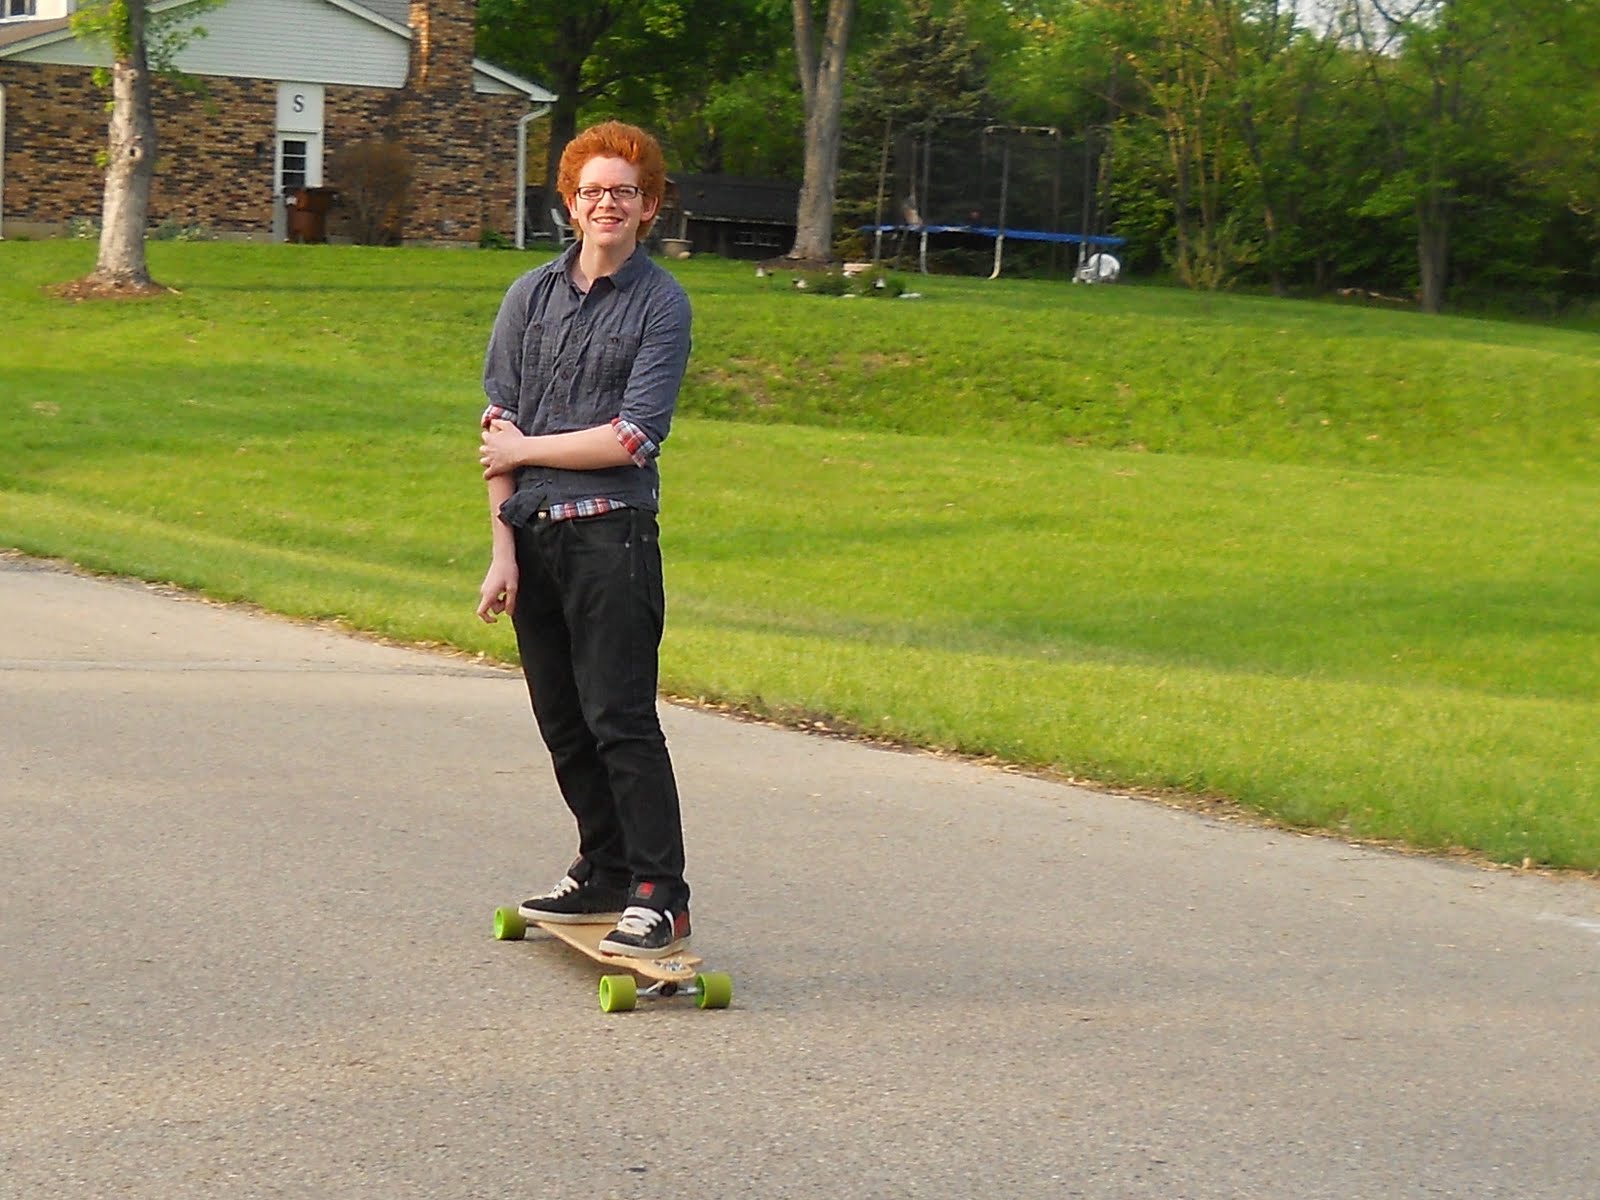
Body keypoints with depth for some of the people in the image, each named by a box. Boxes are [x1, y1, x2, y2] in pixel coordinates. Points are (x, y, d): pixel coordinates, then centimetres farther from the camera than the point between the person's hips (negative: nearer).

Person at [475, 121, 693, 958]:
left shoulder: (661, 304, -3)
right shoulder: (531, 296, 10)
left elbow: (631, 440, -10)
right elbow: (498, 427, 7)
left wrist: (524, 450, -2)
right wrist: (503, 548, 0)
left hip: (612, 535, -5)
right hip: (532, 535, 5)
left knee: (620, 718, -9)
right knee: (562, 723, 11)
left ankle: (660, 895, -6)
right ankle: (605, 873, 23)